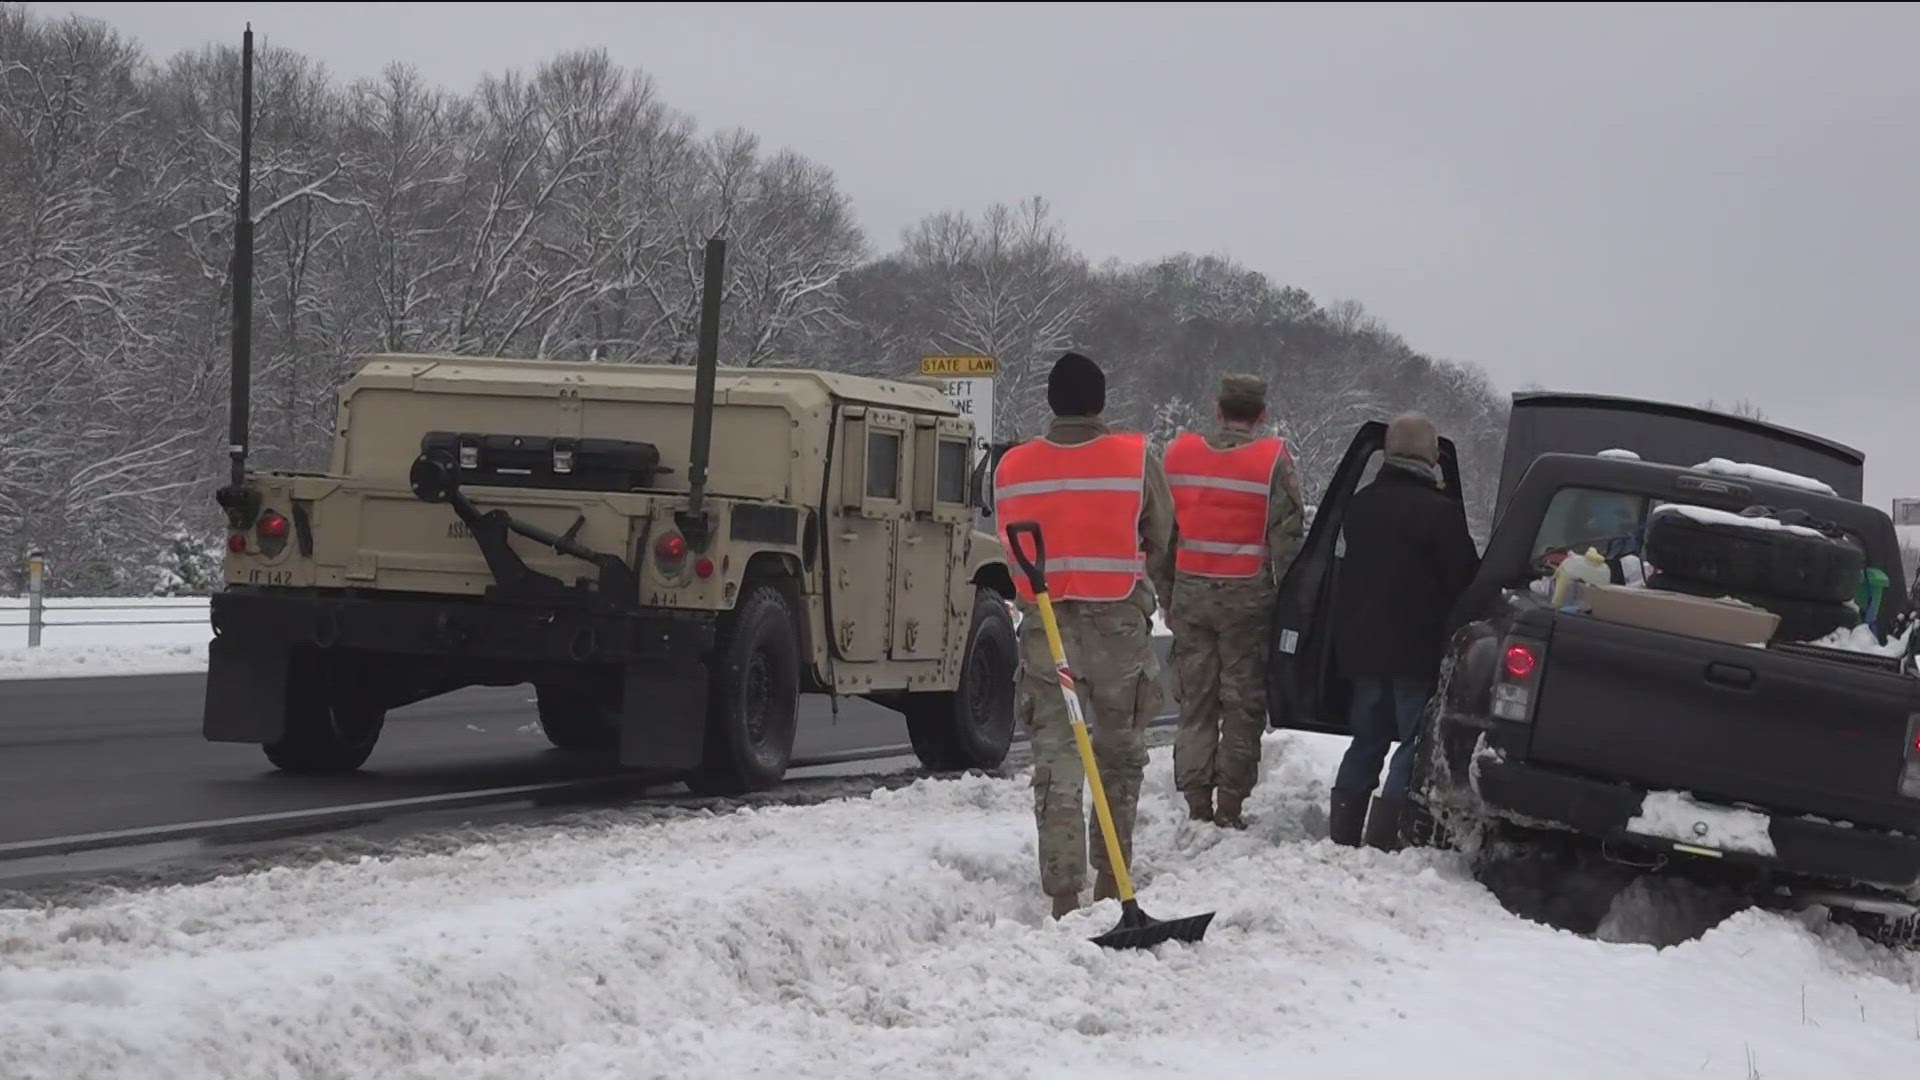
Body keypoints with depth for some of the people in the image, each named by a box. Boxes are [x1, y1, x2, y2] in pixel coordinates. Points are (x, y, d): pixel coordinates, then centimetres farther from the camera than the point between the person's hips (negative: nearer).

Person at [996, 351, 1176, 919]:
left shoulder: (1011, 468, 1)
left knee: (1056, 760, 2)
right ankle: (1111, 879, 20)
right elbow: (1162, 542, 3)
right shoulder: (1136, 458, -5)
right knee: (1120, 756, 15)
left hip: (1043, 624, 1)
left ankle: (1063, 892, -4)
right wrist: (1148, 595, 22)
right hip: (1119, 623, -1)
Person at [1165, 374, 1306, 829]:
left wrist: (1167, 598, 15)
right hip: (1247, 594, -3)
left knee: (1195, 702, 9)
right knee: (1243, 705, 3)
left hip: (1190, 591, 3)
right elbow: (1286, 537, -7)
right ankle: (1229, 806, 1)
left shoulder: (1179, 454, 6)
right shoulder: (1272, 461, -6)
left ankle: (1196, 803, 8)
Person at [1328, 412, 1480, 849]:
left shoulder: (1360, 505, 7)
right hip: (1416, 649, -7)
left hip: (1361, 646, 7)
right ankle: (1382, 837, -7)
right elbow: (1464, 579, -11)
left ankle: (1343, 832, 16)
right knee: (1415, 743, 0)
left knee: (1366, 739, 16)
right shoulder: (1440, 511, -15)